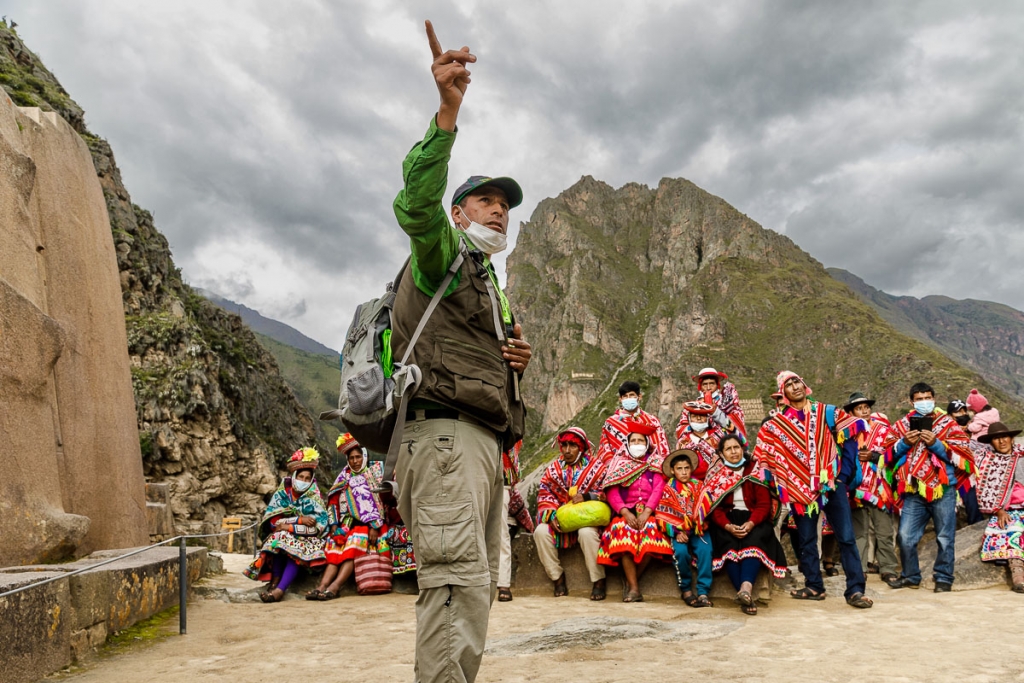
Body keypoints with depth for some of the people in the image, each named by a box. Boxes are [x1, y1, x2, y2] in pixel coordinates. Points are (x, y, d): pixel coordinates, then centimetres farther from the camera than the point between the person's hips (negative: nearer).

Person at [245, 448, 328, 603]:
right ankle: (275, 579, -22)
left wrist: (289, 526, -19)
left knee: (296, 550, -33)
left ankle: (280, 589, -41)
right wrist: (300, 520, -19)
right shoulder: (282, 494, 1)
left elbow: (319, 526, -14)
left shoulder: (315, 498, -2)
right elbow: (273, 521, -10)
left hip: (306, 539, -1)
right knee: (279, 538, -31)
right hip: (285, 534, 2)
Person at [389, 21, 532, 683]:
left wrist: (517, 359, 12)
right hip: (445, 431, -10)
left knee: (476, 587, 11)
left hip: (484, 442, 10)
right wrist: (448, 111, -30)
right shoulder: (440, 255, 4)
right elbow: (417, 203, -19)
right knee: (459, 581, -21)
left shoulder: (491, 287, 31)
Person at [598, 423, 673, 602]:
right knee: (622, 531, -31)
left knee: (650, 530, -32)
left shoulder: (656, 463, 12)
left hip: (649, 512, 0)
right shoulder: (619, 463, 13)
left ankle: (632, 580, -13)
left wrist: (646, 512, -18)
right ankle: (634, 588, -29)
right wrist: (625, 512, -15)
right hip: (626, 511, 0)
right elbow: (612, 492, 1)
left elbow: (658, 489, -3)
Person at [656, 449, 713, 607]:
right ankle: (685, 589, -7)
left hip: (697, 529, 1)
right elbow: (663, 515, -2)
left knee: (705, 549, -28)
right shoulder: (668, 489, 5)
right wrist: (677, 532, -15)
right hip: (678, 530, -1)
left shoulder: (698, 486, 9)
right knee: (680, 551, -29)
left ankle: (703, 592, -22)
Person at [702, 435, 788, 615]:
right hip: (727, 521, 1)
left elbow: (764, 504, -2)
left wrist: (751, 524, -20)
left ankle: (745, 588, -51)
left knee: (754, 539, -32)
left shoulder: (755, 471, 7)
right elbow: (714, 507, -1)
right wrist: (728, 526, -20)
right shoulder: (716, 476, 9)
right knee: (729, 543, -30)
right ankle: (747, 595, -39)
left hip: (754, 521, 0)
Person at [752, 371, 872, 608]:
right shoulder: (776, 423, 4)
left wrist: (844, 473, -2)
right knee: (806, 540, 8)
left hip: (832, 483, -1)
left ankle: (855, 590, -2)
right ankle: (814, 586, 20)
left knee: (846, 537, -5)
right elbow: (762, 452, 10)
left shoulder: (826, 412, 4)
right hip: (801, 488, 2)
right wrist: (773, 483, 5)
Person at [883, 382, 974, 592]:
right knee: (905, 536, 2)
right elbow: (890, 452, 7)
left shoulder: (948, 423, 3)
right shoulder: (903, 424, 10)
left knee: (945, 537, 4)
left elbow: (961, 455, -5)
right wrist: (905, 443, -10)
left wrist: (936, 443, -16)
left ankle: (944, 578, 17)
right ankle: (910, 576, 17)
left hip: (943, 489, -2)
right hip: (913, 490, 2)